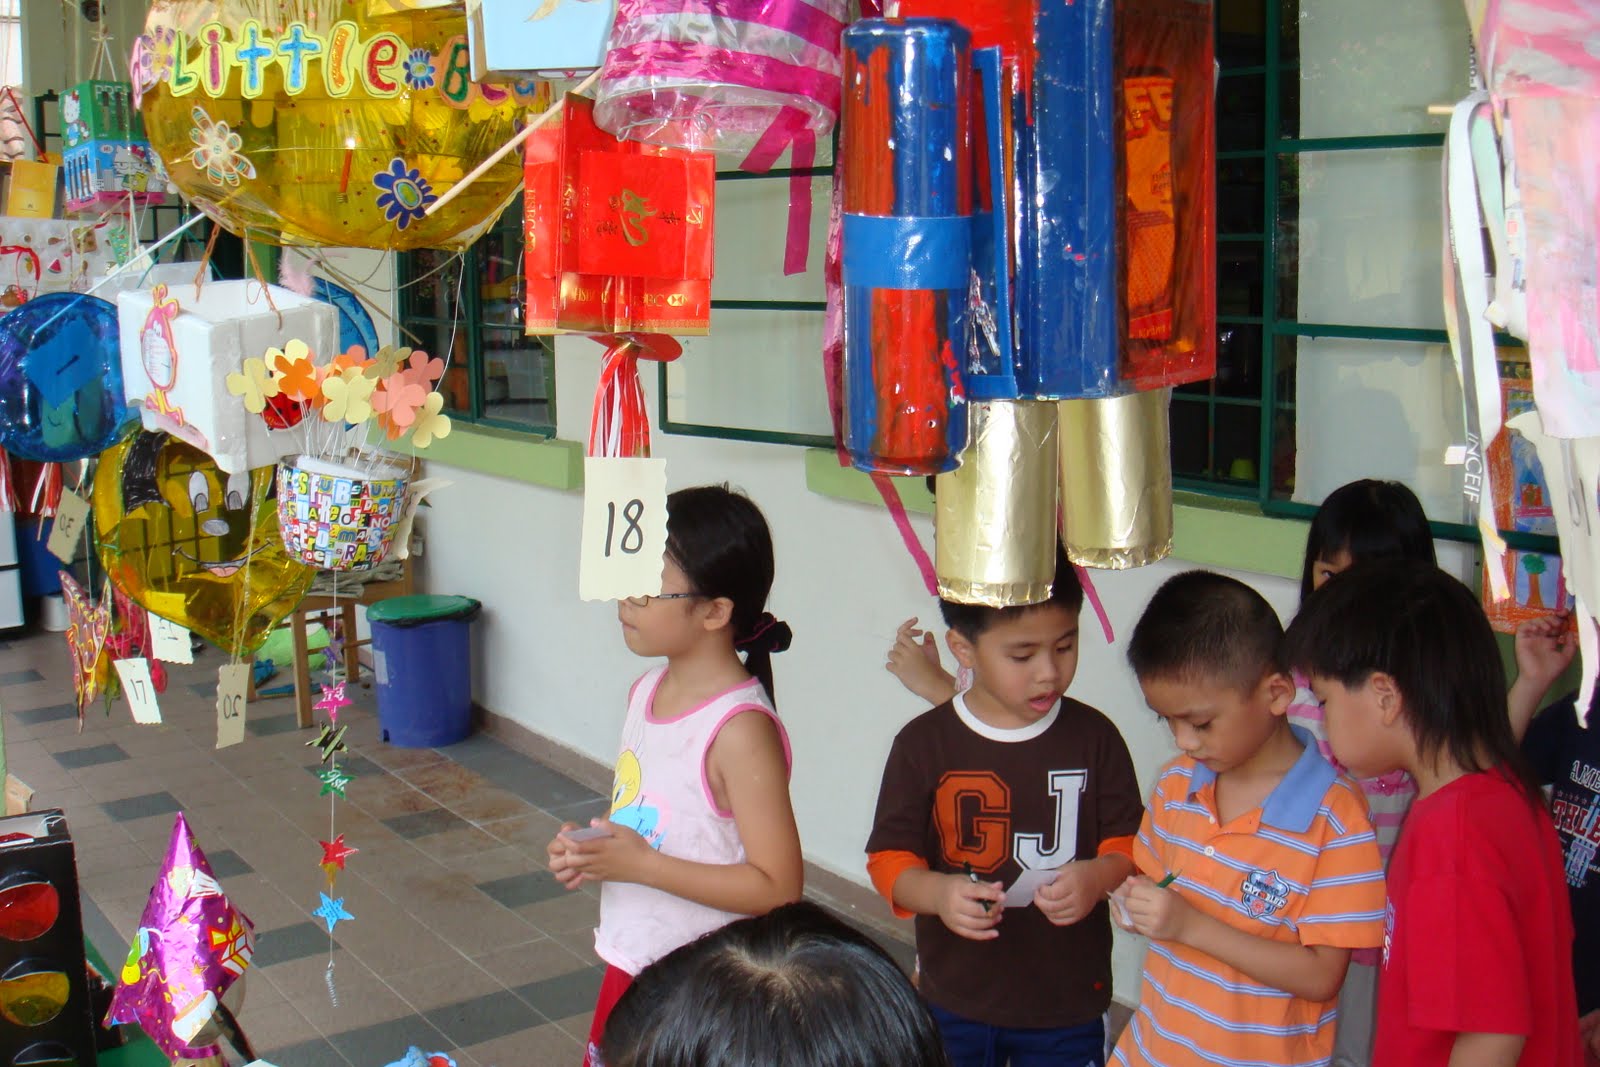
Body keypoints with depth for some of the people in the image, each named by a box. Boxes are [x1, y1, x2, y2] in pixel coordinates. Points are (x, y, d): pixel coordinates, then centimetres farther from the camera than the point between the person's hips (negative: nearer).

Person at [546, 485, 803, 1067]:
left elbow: (777, 886, -24)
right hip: (630, 964, 8)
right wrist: (586, 847, -4)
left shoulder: (740, 729, -24)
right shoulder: (646, 692, 1)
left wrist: (639, 864, -24)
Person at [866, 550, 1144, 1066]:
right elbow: (889, 859, -6)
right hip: (954, 1004, 0)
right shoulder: (923, 743, -8)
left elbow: (1128, 845, 0)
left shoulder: (1094, 737, -6)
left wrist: (1096, 877, -21)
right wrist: (937, 893, -25)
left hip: (1068, 1005, 0)